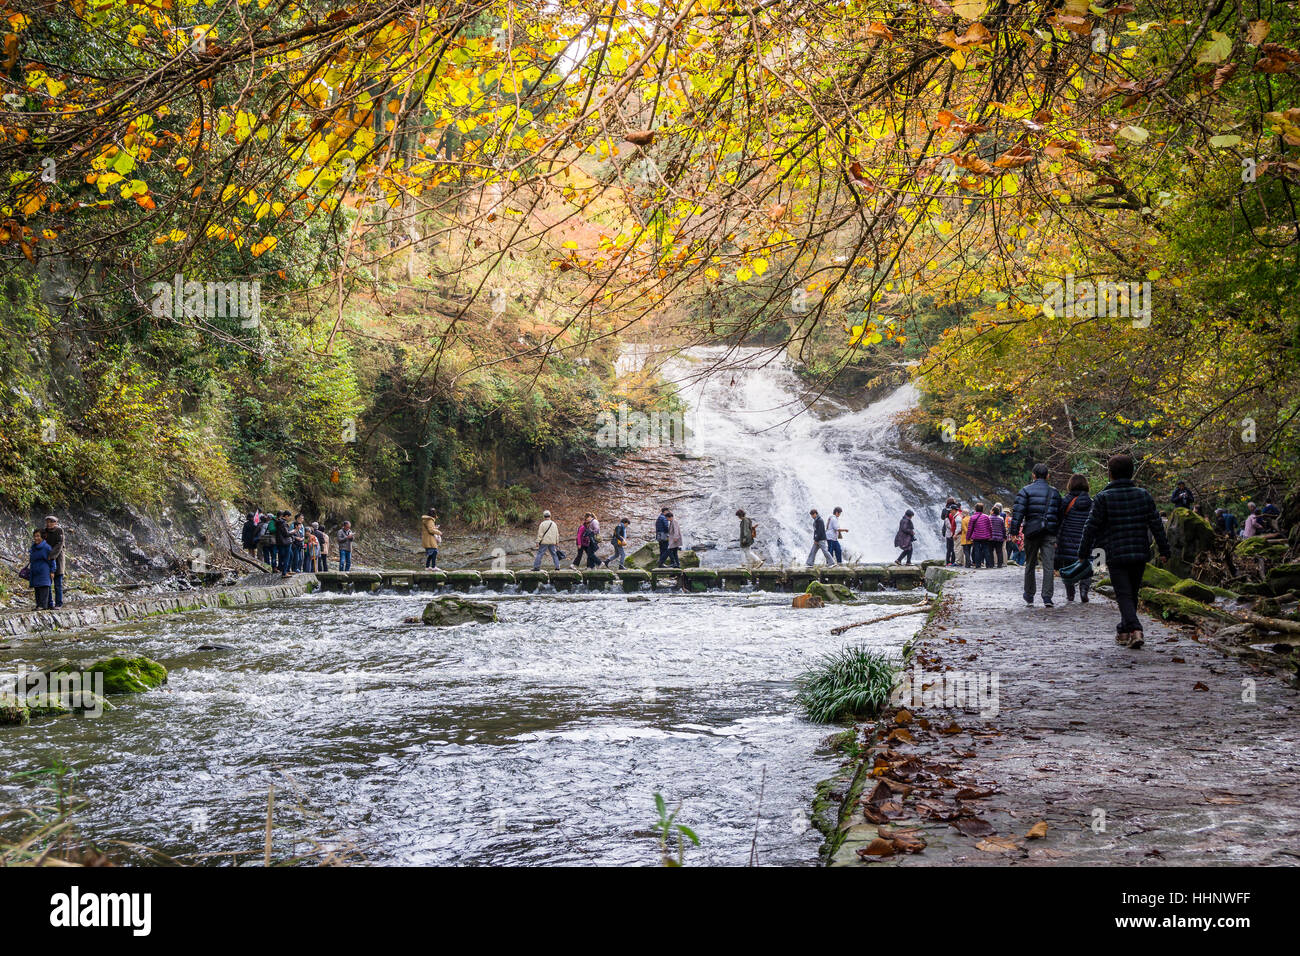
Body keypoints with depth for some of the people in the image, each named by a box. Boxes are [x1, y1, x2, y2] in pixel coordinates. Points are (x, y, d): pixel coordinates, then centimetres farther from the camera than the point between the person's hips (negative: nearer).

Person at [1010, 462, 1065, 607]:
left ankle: (1029, 597, 19)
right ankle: (1047, 598, -10)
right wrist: (1059, 537, 21)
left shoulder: (1026, 490, -2)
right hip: (1049, 534, 1)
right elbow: (1060, 515, 15)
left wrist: (1014, 532, -9)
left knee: (1030, 565, 10)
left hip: (1031, 532, -1)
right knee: (1048, 565, -2)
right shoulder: (1054, 492, 10)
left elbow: (1018, 512, -10)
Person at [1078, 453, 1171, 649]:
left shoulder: (1103, 498, -6)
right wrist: (1164, 549, 12)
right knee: (1132, 593, 17)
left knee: (1124, 595, -4)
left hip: (1115, 555, -4)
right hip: (1140, 554, 4)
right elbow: (1156, 524, 6)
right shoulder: (1144, 495, 5)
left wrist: (1083, 552, 4)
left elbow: (1091, 527, -5)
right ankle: (1124, 631, 28)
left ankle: (1135, 630, -23)